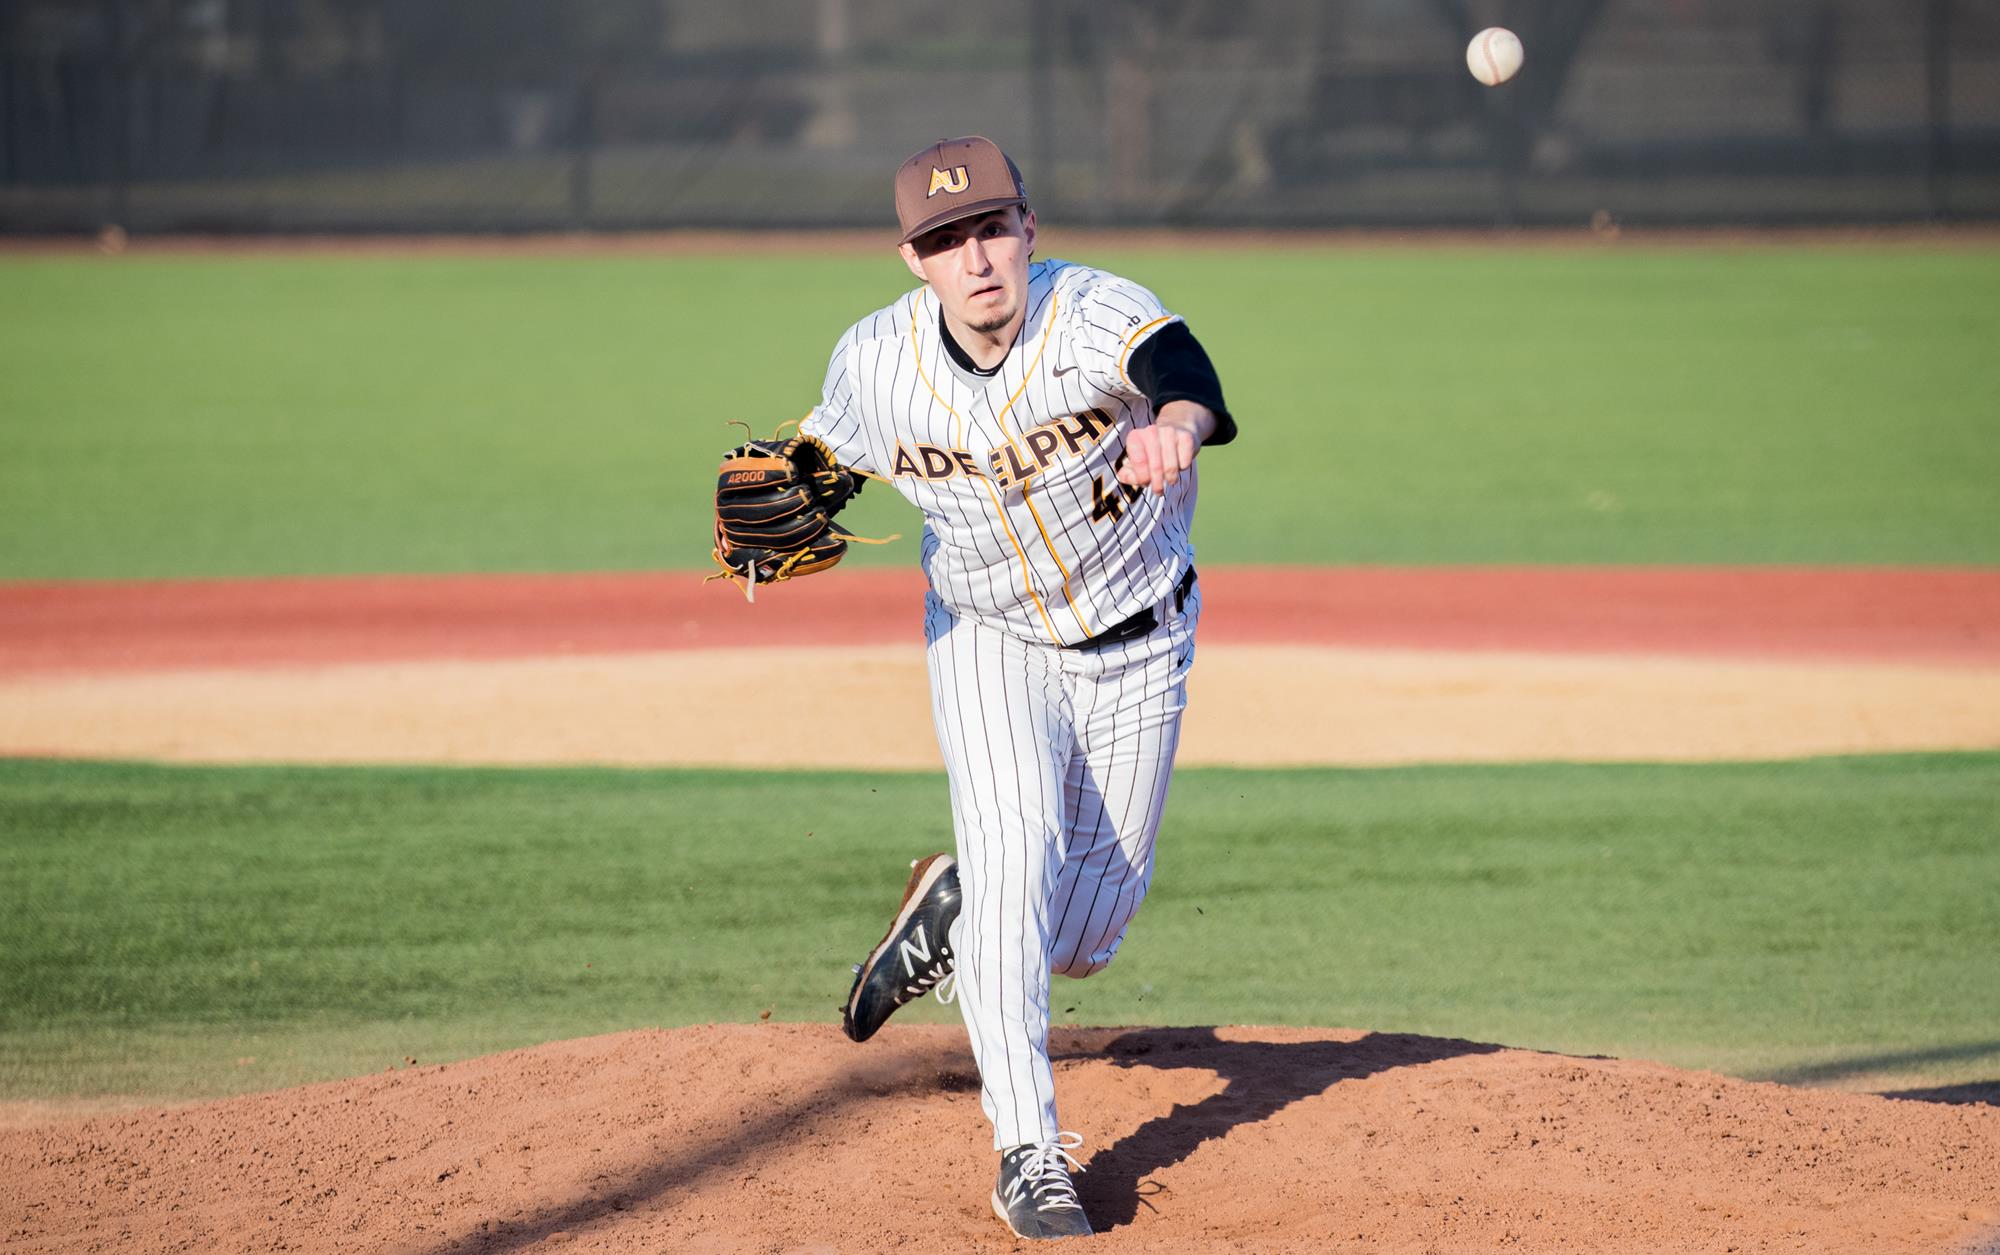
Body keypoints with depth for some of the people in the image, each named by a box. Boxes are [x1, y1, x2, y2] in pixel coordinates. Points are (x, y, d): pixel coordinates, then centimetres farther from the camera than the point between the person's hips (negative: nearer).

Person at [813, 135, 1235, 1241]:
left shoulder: (1097, 316, -30)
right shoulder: (876, 361, -18)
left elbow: (1173, 360, -54)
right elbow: (826, 451, 3)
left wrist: (1175, 420, -77)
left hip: (1139, 650, 0)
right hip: (989, 640, 0)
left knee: (1084, 933, 5)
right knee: (1014, 848, -22)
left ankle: (954, 910, 40)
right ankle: (1029, 1152, -17)